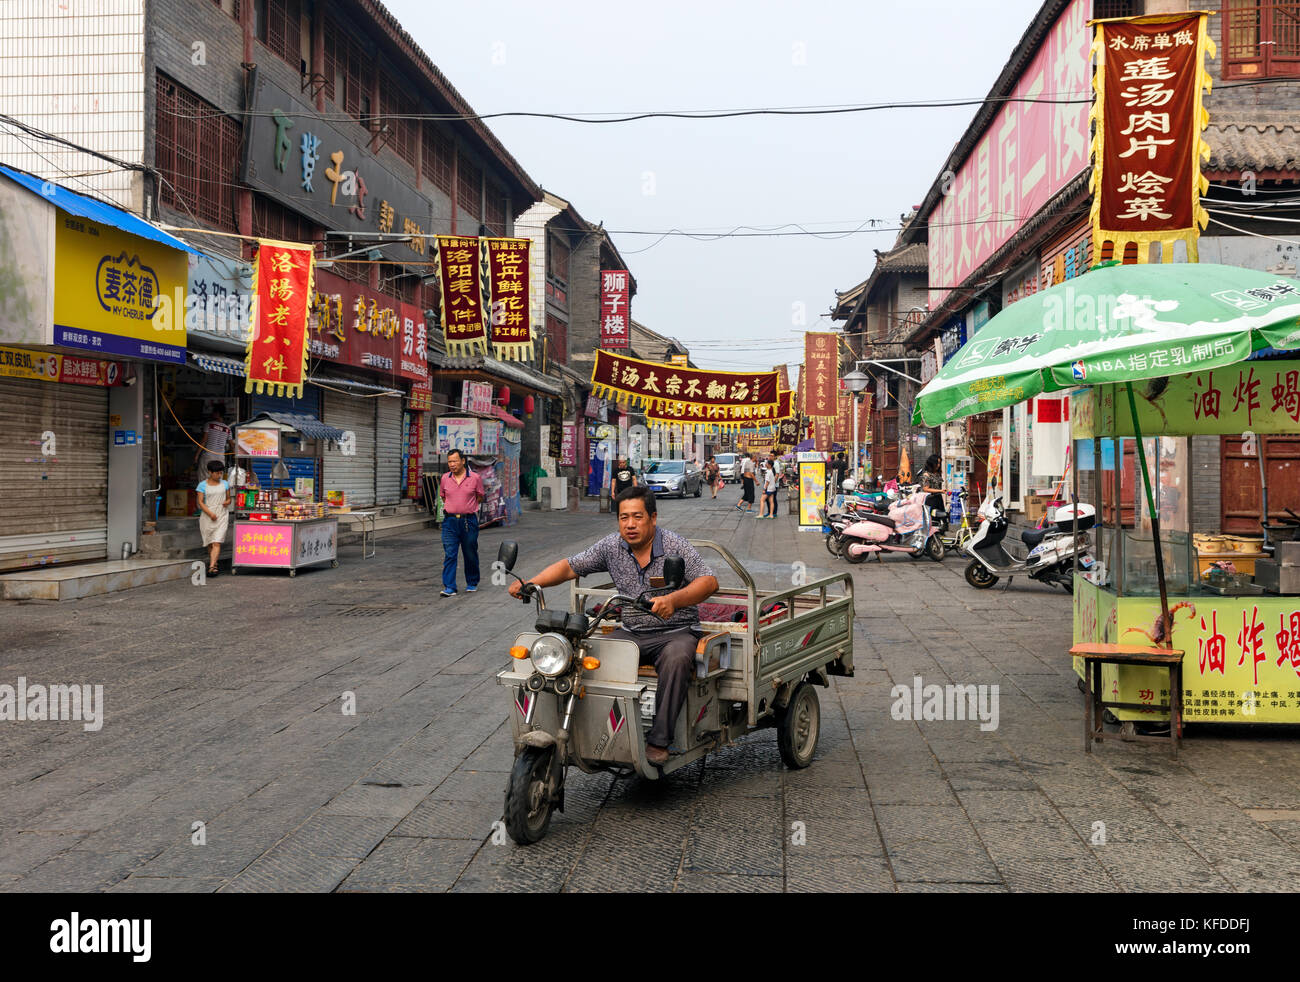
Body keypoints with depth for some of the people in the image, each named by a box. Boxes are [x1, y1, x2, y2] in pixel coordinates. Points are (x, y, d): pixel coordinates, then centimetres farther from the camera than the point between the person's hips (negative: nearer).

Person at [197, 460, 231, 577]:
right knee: (209, 543, 8)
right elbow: (200, 502, -3)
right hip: (207, 517, 0)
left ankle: (212, 567, -19)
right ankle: (213, 561, 27)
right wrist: (210, 513, -16)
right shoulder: (202, 485, 2)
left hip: (222, 516, 0)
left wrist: (227, 502, -7)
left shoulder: (225, 484, 10)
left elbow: (229, 498, 18)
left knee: (217, 543, -12)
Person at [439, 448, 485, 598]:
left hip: (469, 521, -1)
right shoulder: (445, 478, 5)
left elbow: (480, 497, 10)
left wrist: (467, 507, 8)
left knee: (470, 554, 9)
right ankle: (449, 587, -6)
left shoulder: (475, 478, -3)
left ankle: (472, 583, 27)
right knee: (449, 555, -6)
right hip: (450, 521, 1)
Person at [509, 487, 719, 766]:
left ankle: (659, 740, -28)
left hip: (676, 631, -4)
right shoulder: (612, 546, 3)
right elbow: (570, 566, 8)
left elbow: (709, 582, -18)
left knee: (676, 659, -37)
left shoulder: (675, 546, -9)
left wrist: (673, 600, -37)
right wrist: (531, 582, -10)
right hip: (632, 632, 4)